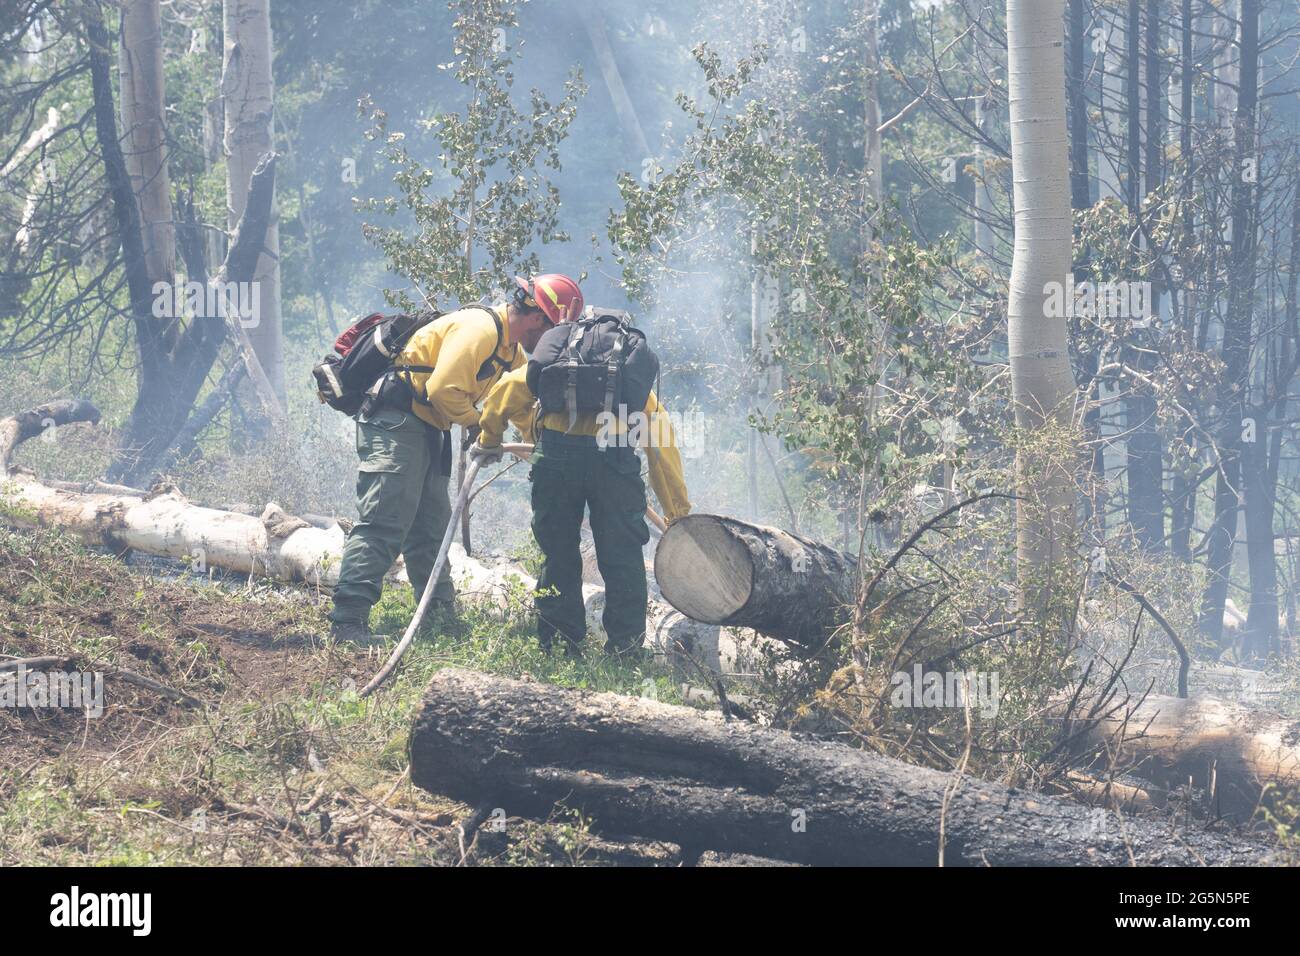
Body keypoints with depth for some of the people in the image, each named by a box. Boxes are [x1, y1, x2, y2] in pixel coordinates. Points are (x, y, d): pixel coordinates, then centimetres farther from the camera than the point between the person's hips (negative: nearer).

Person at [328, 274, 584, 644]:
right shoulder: (479, 329, -18)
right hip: (395, 423, -10)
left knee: (431, 526, 15)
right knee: (383, 524, -17)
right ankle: (347, 621, -23)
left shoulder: (510, 348, 16)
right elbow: (444, 390, -25)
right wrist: (477, 423, -9)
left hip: (426, 430, 10)